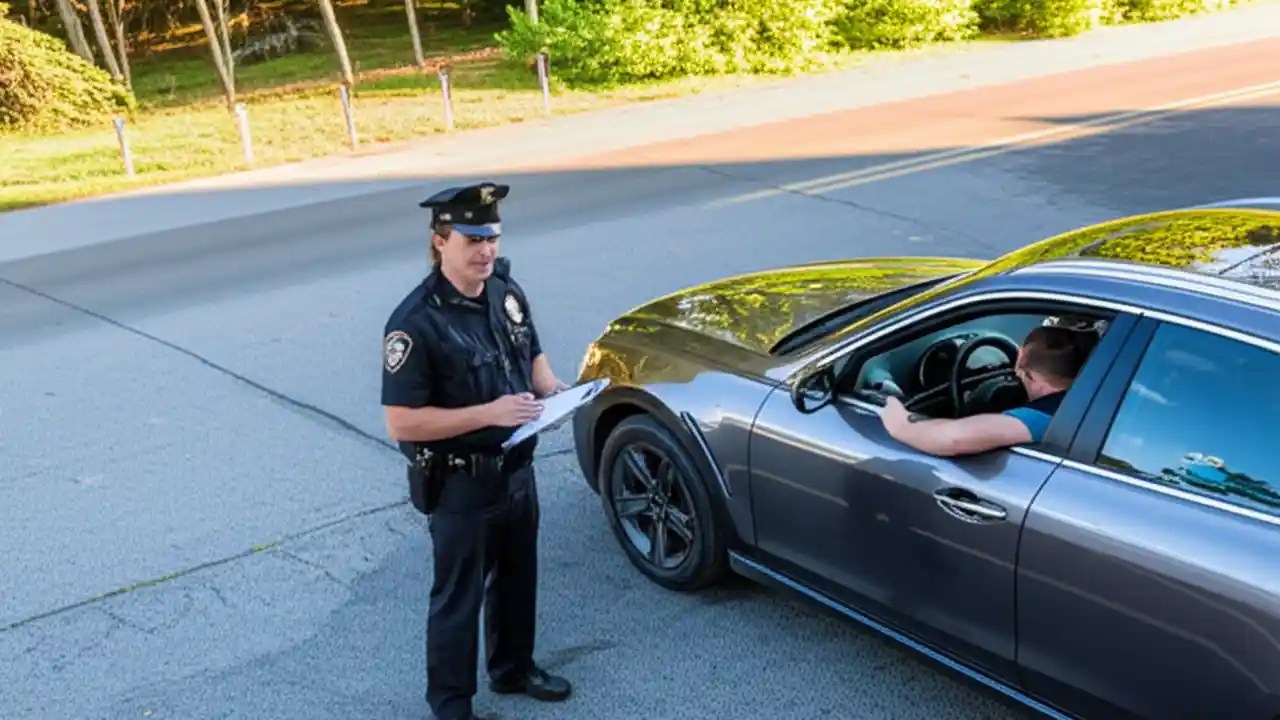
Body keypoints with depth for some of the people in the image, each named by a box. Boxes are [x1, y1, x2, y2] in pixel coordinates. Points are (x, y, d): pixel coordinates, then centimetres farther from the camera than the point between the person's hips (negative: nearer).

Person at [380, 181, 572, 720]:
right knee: (458, 598, 10)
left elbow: (533, 358, 15)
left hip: (517, 470, 7)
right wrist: (489, 413, -29)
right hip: (460, 484, -7)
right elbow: (401, 423, -24)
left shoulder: (507, 293, -1)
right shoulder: (416, 323, -24)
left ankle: (513, 669, 46)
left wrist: (554, 391, -7)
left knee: (516, 580, 24)